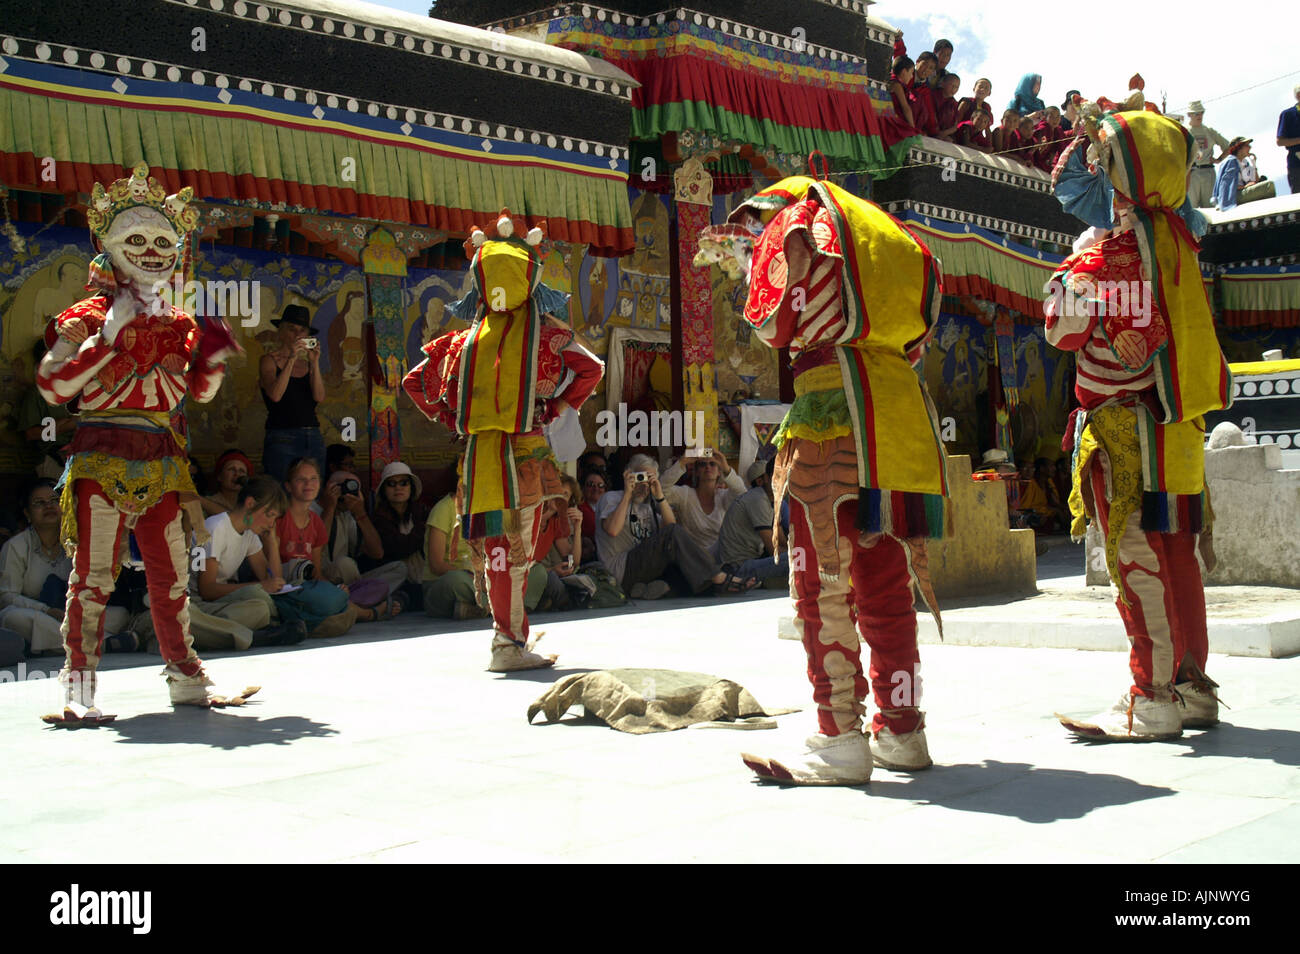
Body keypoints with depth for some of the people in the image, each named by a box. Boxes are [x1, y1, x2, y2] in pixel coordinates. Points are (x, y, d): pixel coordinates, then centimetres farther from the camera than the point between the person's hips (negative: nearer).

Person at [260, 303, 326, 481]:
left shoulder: (308, 362, 14)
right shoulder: (270, 360, 2)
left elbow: (319, 397, 0)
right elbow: (275, 395, -14)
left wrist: (315, 362, -7)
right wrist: (291, 360, -15)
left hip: (313, 438, 5)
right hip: (282, 438, -5)